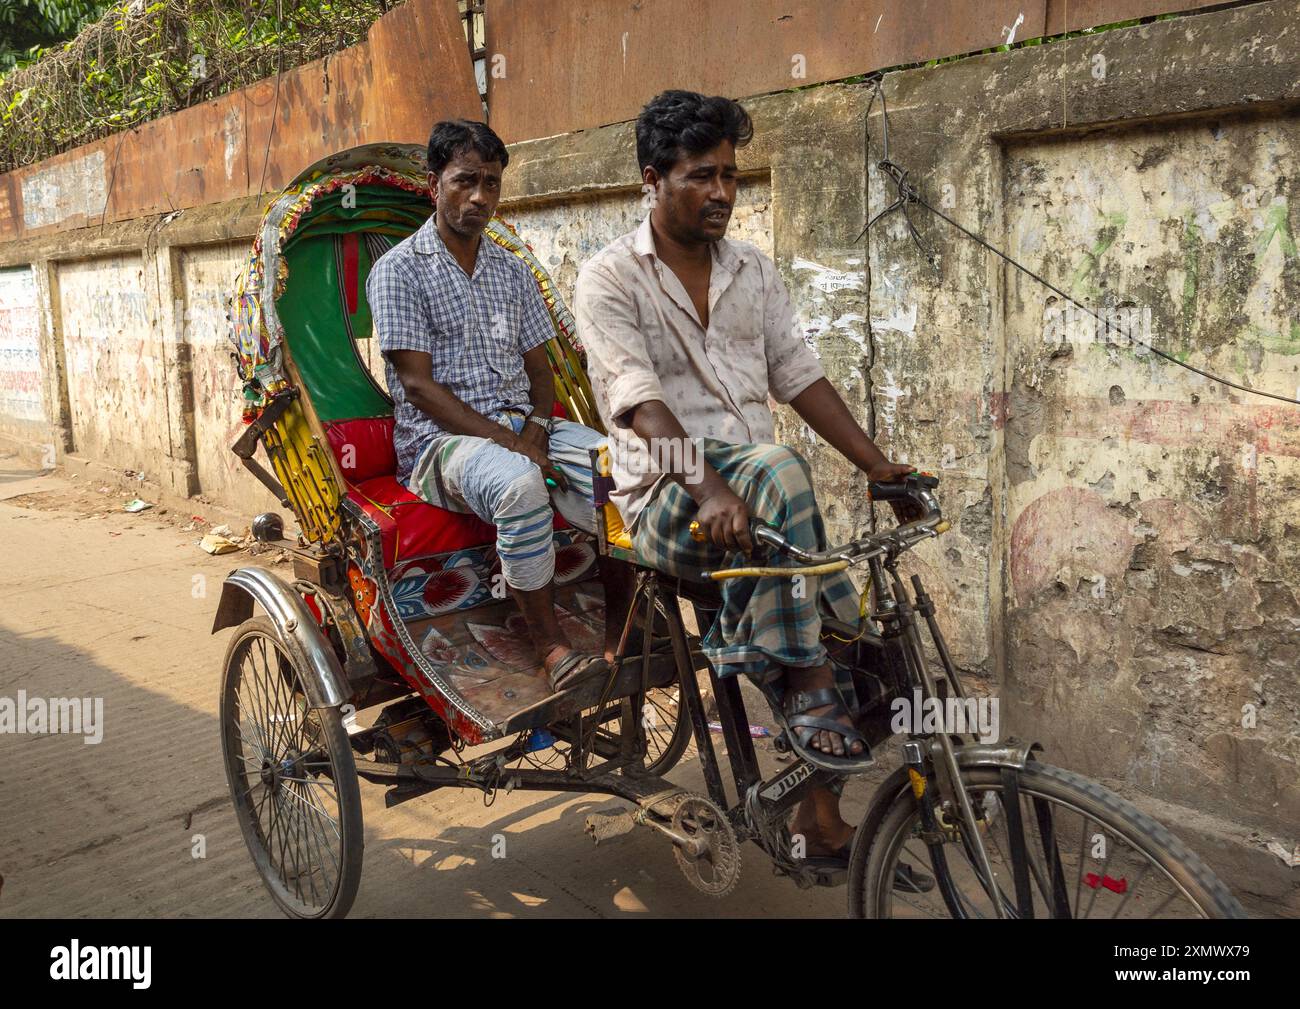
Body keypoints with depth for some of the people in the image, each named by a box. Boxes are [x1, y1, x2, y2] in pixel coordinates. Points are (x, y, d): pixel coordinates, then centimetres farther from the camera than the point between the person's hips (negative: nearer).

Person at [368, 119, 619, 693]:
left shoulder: (512, 270, 17)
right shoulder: (399, 270, -1)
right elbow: (417, 384, -9)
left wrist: (536, 428, -7)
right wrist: (506, 441, -19)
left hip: (523, 427, 5)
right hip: (440, 438, -5)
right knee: (519, 484, -39)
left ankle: (619, 635, -11)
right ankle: (549, 645, -22)